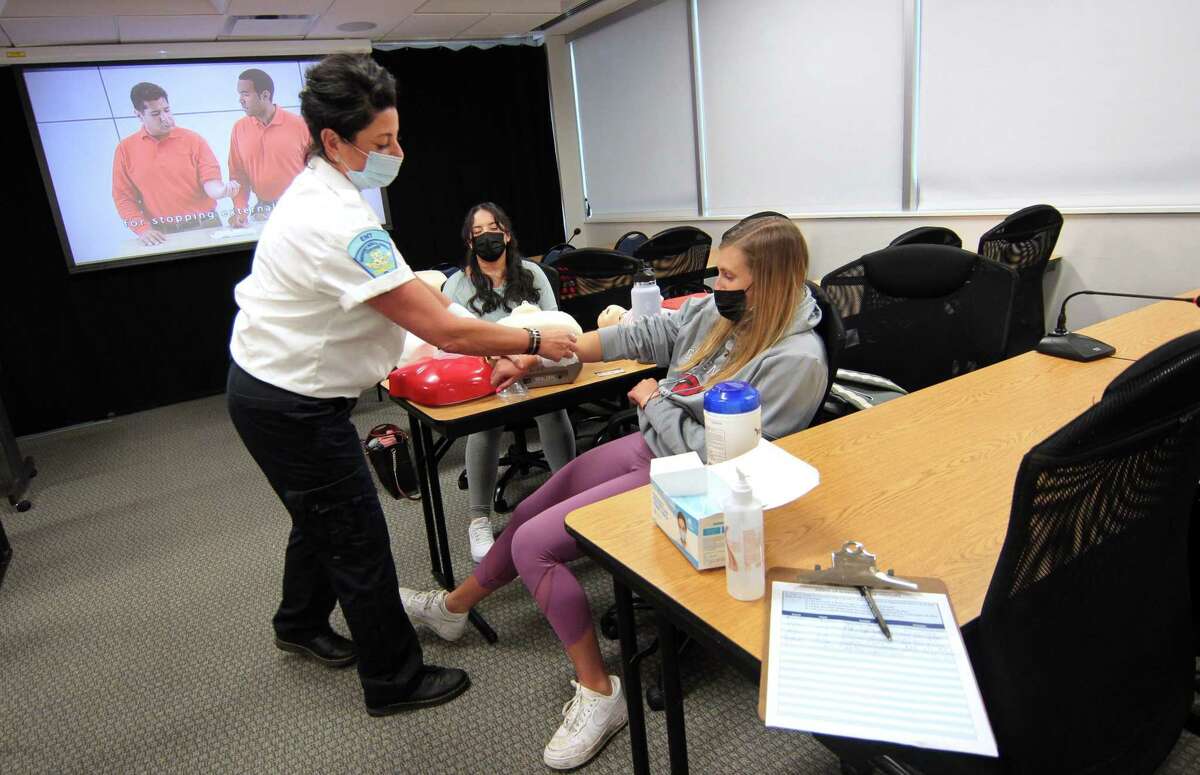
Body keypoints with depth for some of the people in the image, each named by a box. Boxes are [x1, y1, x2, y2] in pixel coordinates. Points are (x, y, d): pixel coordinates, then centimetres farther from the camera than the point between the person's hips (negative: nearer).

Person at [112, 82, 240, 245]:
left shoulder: (193, 140, 1)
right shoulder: (125, 149, 3)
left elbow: (210, 180, -5)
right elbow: (123, 197, 5)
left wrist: (222, 191, -28)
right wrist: (142, 230, -6)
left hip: (204, 226, 0)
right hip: (160, 234, 1)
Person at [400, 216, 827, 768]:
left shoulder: (796, 361, -24)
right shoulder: (716, 313, -1)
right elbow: (642, 335, 7)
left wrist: (654, 400, -12)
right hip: (650, 446, 8)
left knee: (533, 543, -13)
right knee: (528, 513, 15)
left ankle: (598, 692, 4)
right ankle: (453, 607, 42)